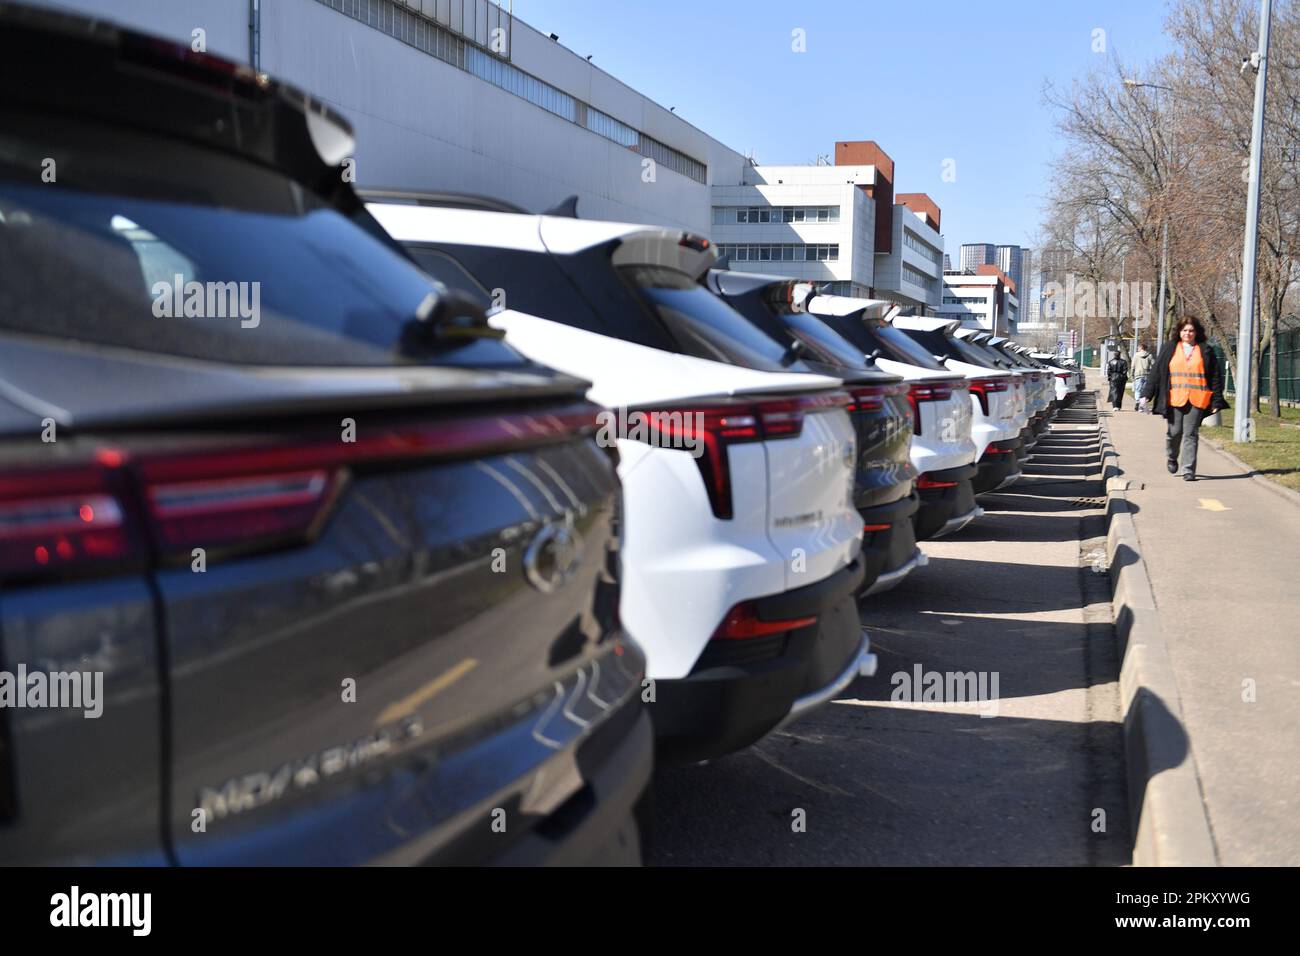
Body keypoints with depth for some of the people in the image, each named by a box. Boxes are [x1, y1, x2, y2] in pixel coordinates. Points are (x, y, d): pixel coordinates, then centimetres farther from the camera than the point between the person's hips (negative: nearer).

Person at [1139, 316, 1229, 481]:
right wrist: (1147, 394, 4)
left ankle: (1188, 470, -2)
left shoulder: (1206, 351, 9)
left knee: (1190, 434, -3)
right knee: (1174, 432, 1)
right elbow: (1156, 372, 10)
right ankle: (1172, 458, 30)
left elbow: (1216, 376, 9)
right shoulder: (1169, 349, 9)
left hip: (1196, 400, 0)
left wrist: (1217, 401, 4)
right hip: (1174, 399, 0)